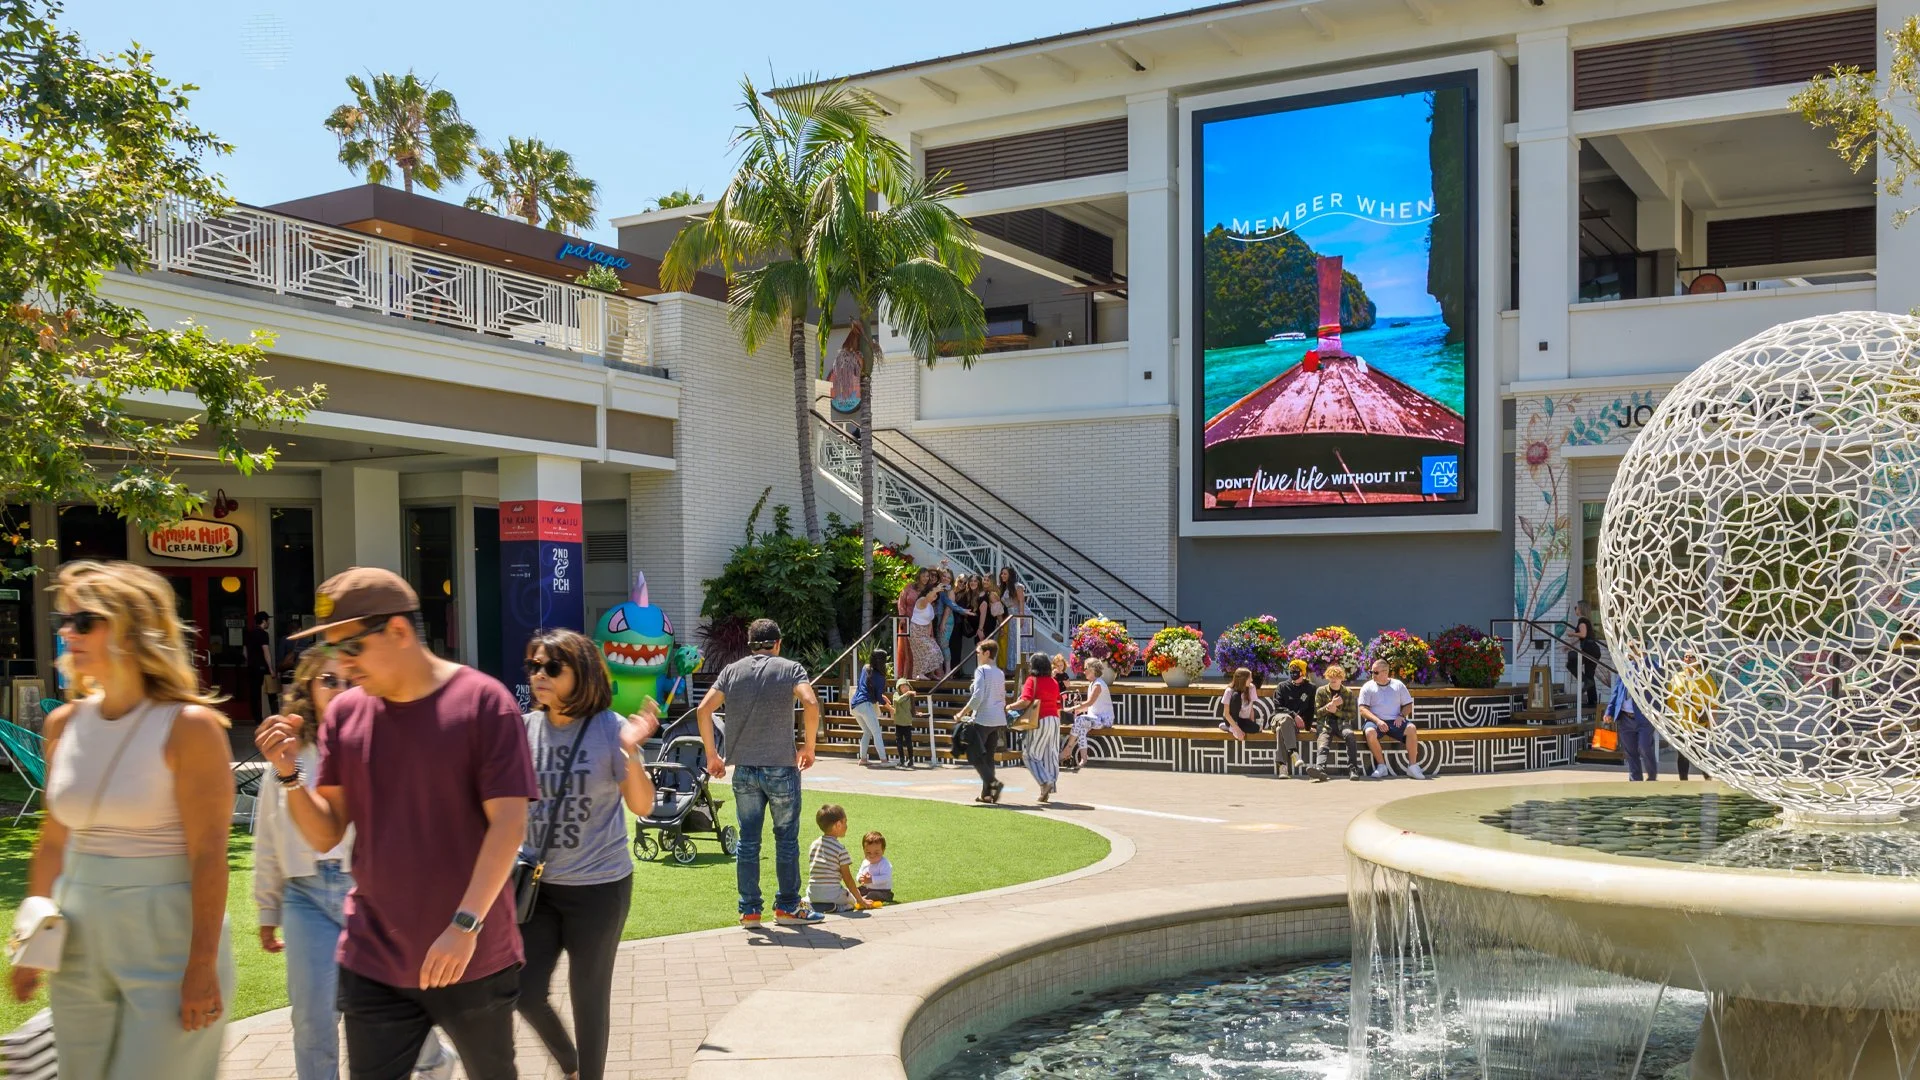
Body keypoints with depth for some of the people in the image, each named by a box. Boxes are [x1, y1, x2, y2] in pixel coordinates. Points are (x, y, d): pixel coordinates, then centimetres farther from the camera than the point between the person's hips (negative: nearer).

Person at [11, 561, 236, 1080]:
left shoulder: (189, 726, -14)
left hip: (168, 942, -6)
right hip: (80, 942, 6)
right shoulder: (64, 724, 5)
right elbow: (53, 842, 13)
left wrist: (202, 967, -18)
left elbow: (208, 855, -16)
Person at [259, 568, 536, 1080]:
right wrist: (288, 774, -12)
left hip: (474, 958, -3)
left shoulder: (482, 701, -11)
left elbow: (508, 824, -15)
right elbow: (324, 834, 5)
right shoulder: (345, 714, 3)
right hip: (373, 964, 3)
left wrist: (465, 924, -23)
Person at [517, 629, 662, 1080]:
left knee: (589, 998, 9)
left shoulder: (609, 728, -13)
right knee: (526, 992, 6)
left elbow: (642, 806, -12)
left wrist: (631, 752, -28)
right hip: (537, 884, 4)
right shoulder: (525, 728, -2)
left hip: (599, 886, -4)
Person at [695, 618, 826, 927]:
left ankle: (749, 910, 11)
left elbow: (703, 710, 1)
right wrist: (809, 746, -4)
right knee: (786, 838, 9)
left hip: (743, 769, 3)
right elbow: (811, 704, -16)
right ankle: (787, 906, 15)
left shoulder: (731, 671, 9)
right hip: (781, 766, -3)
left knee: (747, 841, 9)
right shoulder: (790, 669, 0)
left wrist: (712, 755, 7)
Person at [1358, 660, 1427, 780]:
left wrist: (1401, 716, -7)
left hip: (1395, 721, 2)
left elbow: (1408, 705, 15)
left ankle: (1412, 766, -21)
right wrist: (1377, 721, -18)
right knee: (1370, 732, -36)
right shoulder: (1368, 687, 7)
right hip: (1375, 721, -1)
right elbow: (1363, 710, -2)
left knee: (1411, 728, -29)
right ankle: (1381, 766, -22)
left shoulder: (1398, 685, 13)